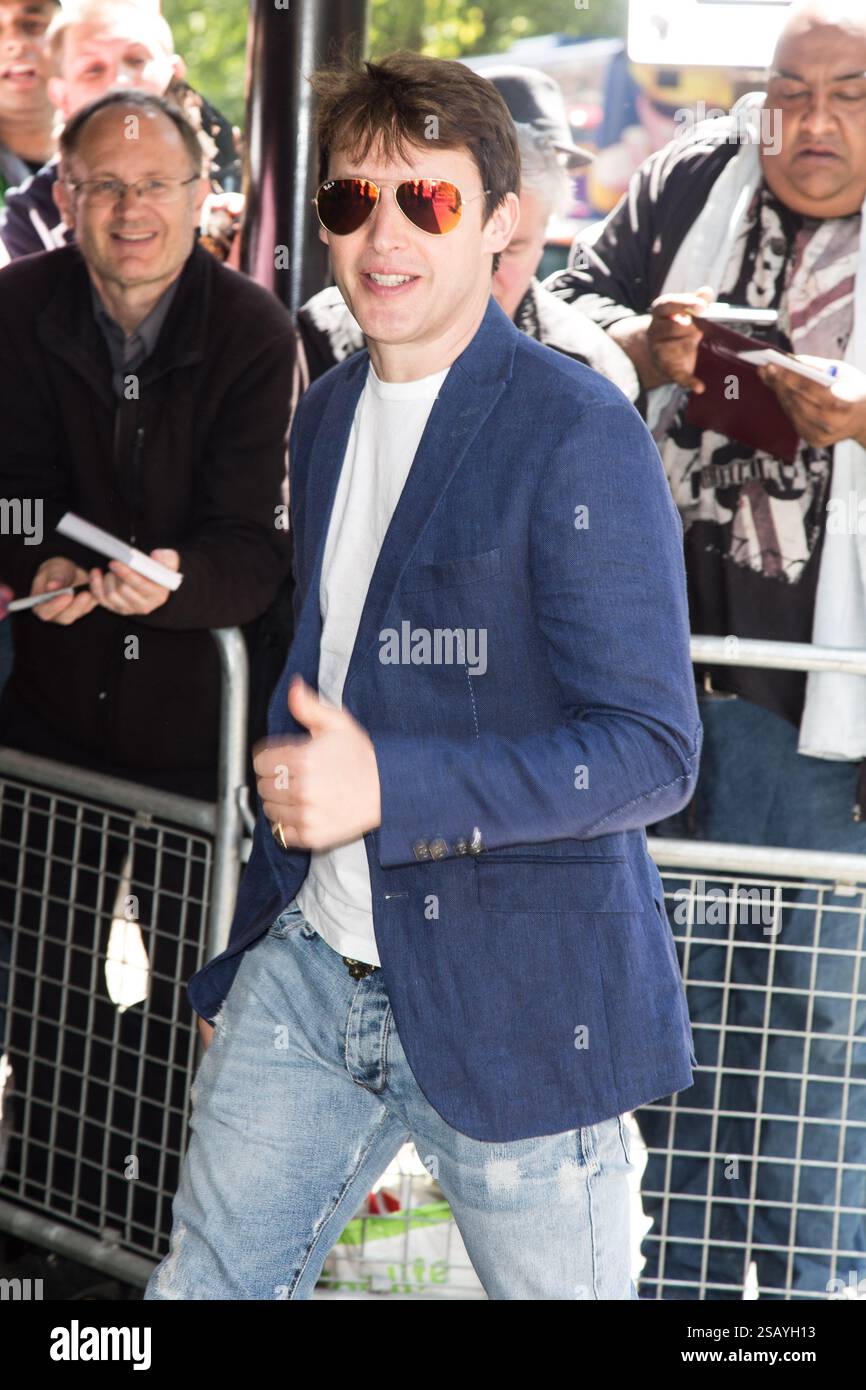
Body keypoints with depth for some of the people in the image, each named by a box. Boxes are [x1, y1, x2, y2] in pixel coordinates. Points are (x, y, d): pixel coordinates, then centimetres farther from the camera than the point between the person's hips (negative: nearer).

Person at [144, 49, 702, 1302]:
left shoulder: (578, 434, -13)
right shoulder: (326, 417, 11)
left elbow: (652, 751, -17)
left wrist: (391, 788, -27)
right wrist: (246, 957, 22)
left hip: (512, 1004, -7)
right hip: (315, 966, 7)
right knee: (203, 1283, 9)